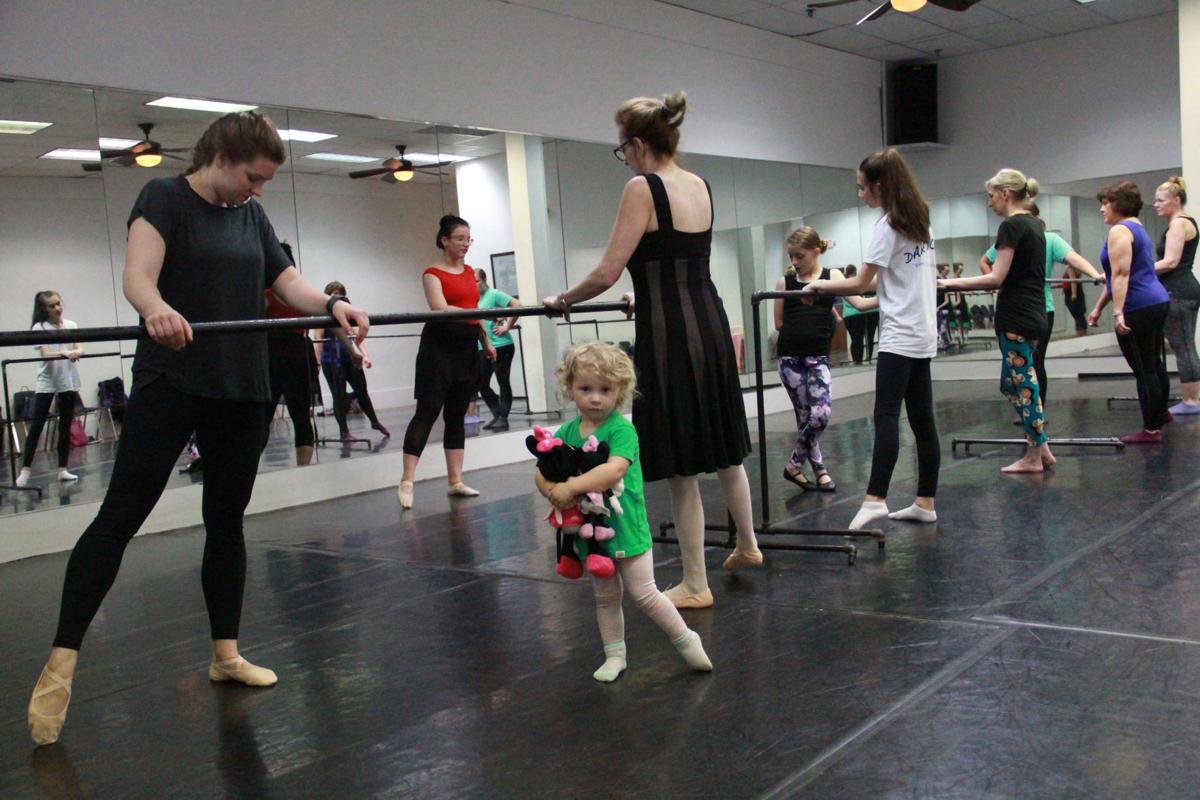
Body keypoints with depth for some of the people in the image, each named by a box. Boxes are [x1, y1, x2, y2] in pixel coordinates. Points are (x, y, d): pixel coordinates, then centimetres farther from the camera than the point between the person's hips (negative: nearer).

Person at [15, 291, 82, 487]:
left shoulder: (71, 325, 7)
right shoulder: (39, 328, -3)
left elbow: (79, 348, -4)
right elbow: (46, 355, -13)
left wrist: (76, 353, -28)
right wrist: (65, 353, -32)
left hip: (68, 382, 3)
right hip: (46, 383, -3)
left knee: (65, 426, 5)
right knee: (36, 426, -6)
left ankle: (63, 469, 10)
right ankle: (25, 470, -3)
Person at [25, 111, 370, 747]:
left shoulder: (252, 216, 14)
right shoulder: (164, 198, -4)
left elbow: (288, 283, 8)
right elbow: (137, 274, -20)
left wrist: (331, 304, -14)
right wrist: (156, 307, -43)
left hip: (241, 389, 6)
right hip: (170, 383, -6)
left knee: (226, 521, 11)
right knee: (121, 515, -8)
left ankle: (225, 653, 21)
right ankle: (61, 663, -4)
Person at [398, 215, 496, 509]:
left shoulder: (469, 272, 15)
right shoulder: (433, 274, -7)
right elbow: (441, 310, -21)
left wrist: (486, 341, 19)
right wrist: (476, 318, -28)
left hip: (467, 348, 7)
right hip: (438, 348, -7)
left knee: (457, 415, 9)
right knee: (427, 412, -10)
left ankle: (455, 481, 13)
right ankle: (407, 481, -8)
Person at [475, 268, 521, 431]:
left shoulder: (494, 294, -8)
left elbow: (517, 306, -17)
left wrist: (507, 326, -16)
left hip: (502, 346, -7)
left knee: (503, 382, 0)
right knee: (482, 383, 6)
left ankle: (503, 418, 5)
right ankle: (497, 415, 18)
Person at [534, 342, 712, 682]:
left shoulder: (622, 430, -17)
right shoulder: (565, 433, 1)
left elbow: (614, 470, -32)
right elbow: (541, 474, 1)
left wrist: (571, 486, -32)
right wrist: (556, 492, -21)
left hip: (626, 526, -5)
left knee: (644, 594, 1)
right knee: (605, 597, 18)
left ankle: (687, 641, 21)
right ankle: (614, 656, 32)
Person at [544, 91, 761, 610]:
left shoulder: (642, 188, -11)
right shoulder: (700, 186, 12)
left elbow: (607, 273, -15)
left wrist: (563, 300, 2)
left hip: (668, 334, -8)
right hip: (710, 324, 8)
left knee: (681, 468, 2)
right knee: (723, 448, 24)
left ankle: (695, 585, 13)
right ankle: (747, 545, 42)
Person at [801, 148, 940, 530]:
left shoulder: (888, 226, -10)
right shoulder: (921, 221, 16)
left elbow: (861, 283, -10)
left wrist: (820, 286, 0)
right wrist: (878, 286, 33)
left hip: (899, 336, -9)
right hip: (923, 334, 9)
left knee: (886, 415, -16)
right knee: (922, 419, 8)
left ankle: (875, 499, -24)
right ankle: (925, 502, 11)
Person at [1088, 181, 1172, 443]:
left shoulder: (1120, 231, -11)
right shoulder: (1137, 228, 20)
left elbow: (1121, 274, -21)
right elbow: (1117, 276, 23)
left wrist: (1118, 312, -25)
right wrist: (1098, 308, 25)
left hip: (1138, 308, -10)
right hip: (1158, 301, 10)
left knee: (1143, 369, -4)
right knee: (1155, 363, 22)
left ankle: (1151, 429, 0)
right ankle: (1161, 413, 37)